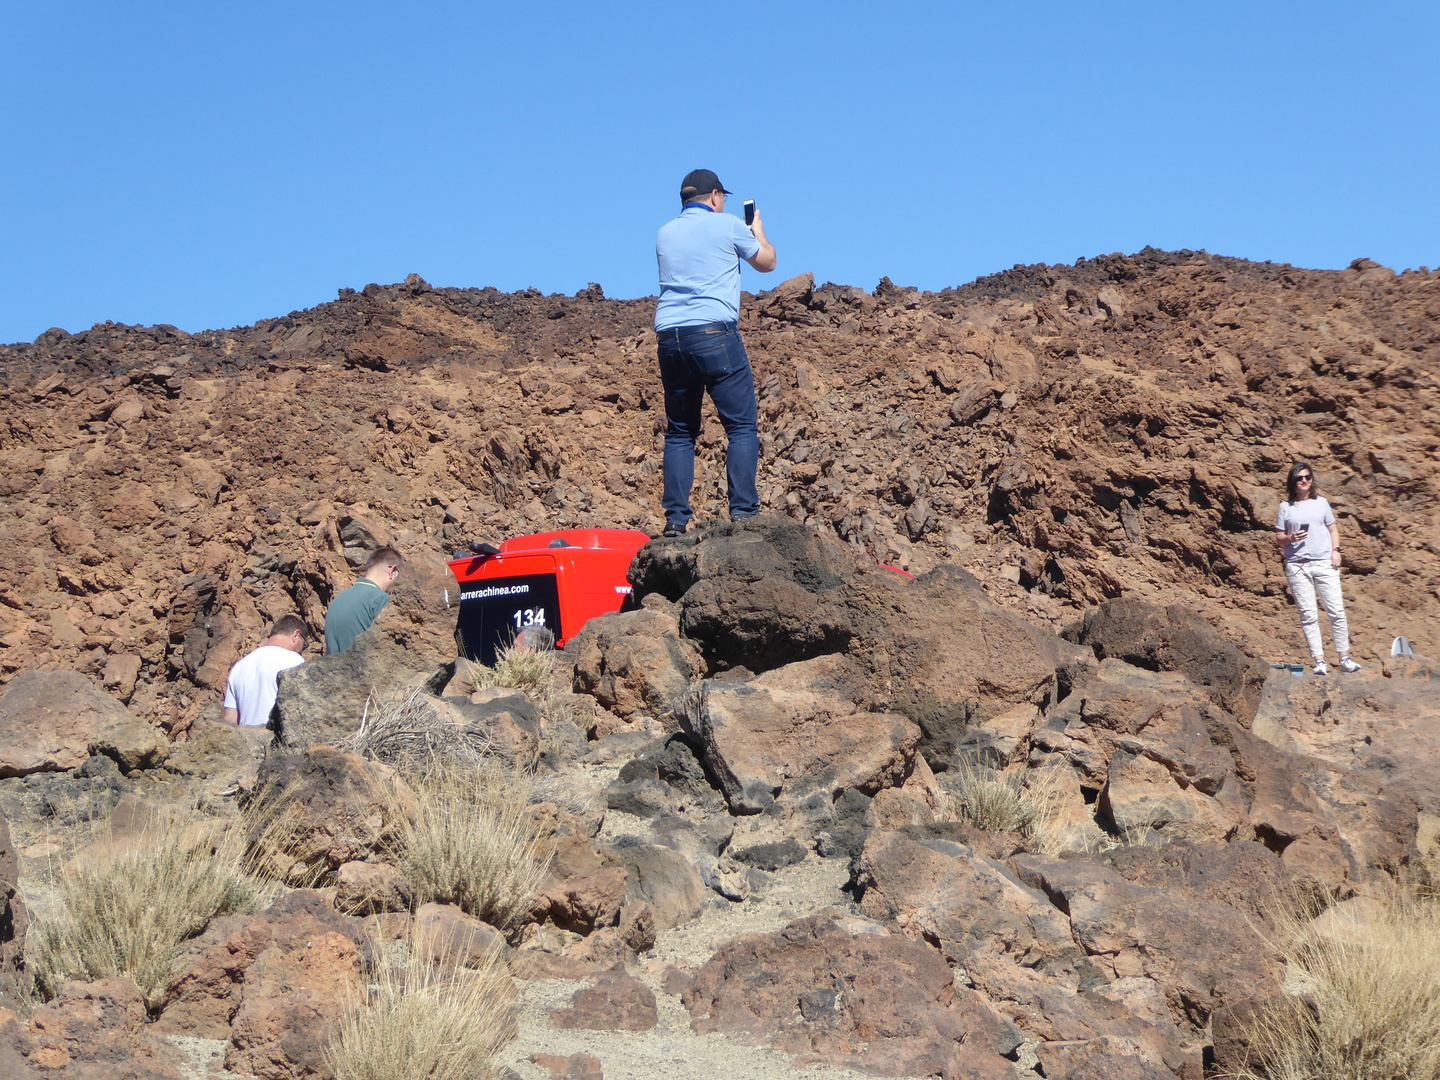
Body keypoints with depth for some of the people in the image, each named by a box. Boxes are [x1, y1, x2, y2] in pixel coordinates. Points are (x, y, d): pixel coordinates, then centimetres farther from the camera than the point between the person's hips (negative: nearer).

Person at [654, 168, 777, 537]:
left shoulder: (665, 234, 17)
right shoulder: (727, 226, 4)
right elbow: (767, 262, 18)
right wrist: (757, 230, 38)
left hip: (669, 337, 5)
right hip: (714, 333, -5)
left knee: (680, 431, 10)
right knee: (741, 426, -2)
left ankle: (676, 517, 3)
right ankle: (743, 512, -11)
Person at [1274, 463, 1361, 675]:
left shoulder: (1321, 503, 13)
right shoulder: (1285, 507, 10)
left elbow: (1333, 529, 17)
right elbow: (1279, 538, 11)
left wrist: (1335, 551, 2)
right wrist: (1291, 538, -10)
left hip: (1324, 563, 1)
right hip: (1297, 566, -1)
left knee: (1337, 610, -5)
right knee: (1308, 615, -4)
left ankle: (1345, 658, 0)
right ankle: (1319, 660, -3)